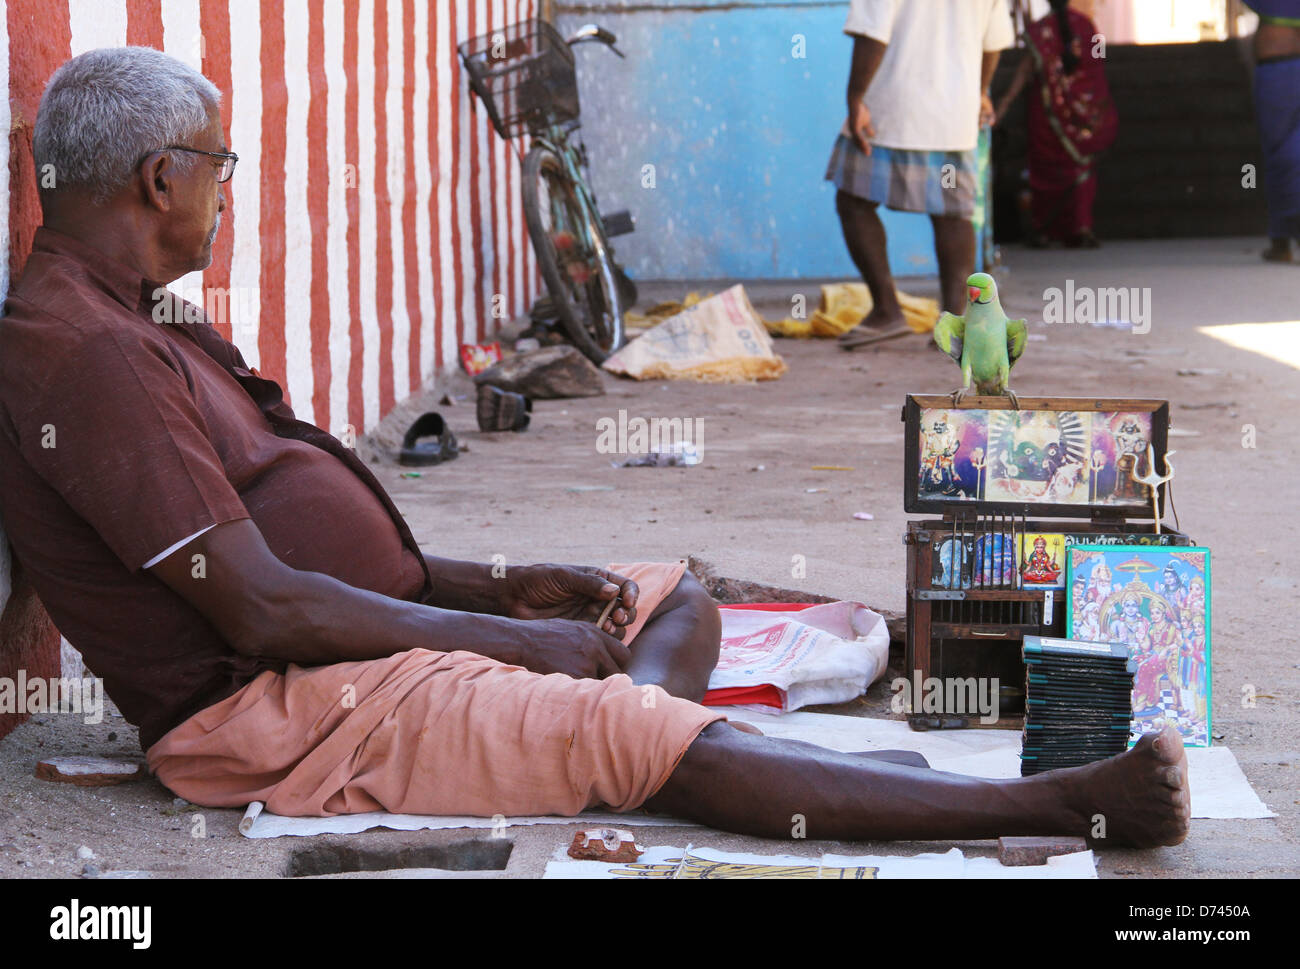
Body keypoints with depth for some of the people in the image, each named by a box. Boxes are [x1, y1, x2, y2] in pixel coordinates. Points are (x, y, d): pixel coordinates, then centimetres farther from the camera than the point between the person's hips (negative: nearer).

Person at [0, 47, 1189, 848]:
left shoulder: (149, 323, 18)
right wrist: (511, 638, -13)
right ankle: (1057, 806, -32)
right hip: (281, 715, -11)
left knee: (676, 600, 11)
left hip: (365, 637, 11)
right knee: (645, 733, -26)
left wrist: (495, 588, 6)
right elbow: (261, 607, -22)